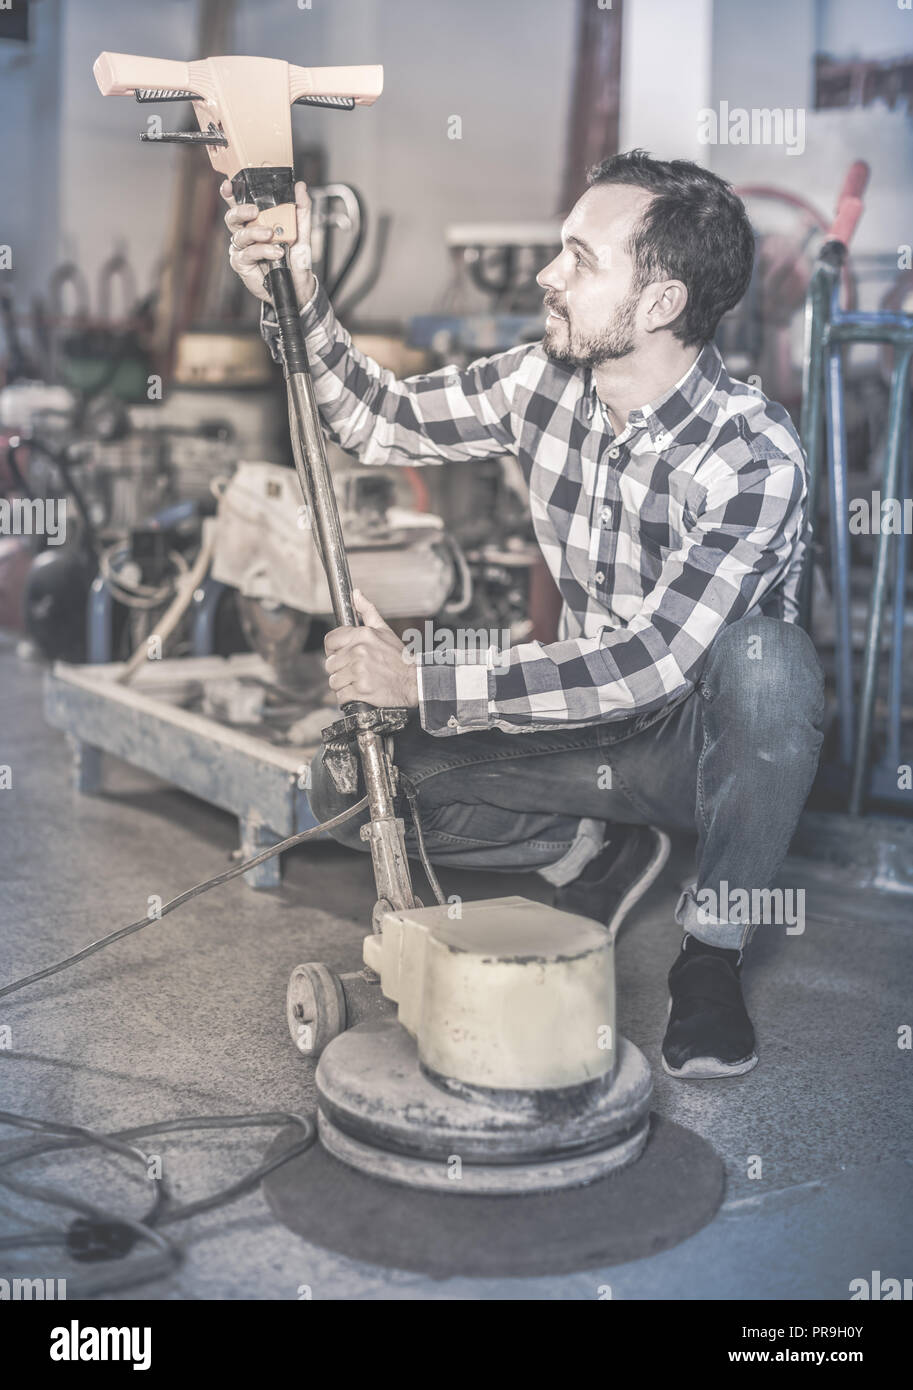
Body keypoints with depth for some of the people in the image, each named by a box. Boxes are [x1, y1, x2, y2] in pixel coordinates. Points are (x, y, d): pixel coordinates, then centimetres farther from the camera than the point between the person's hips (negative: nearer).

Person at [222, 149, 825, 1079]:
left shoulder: (753, 454, -26)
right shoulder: (544, 384, -8)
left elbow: (652, 663, -31)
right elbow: (379, 420, 5)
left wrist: (420, 683, -31)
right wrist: (296, 301, -13)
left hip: (717, 741, -4)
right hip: (594, 725, 5)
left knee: (764, 659, -39)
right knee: (350, 781, -14)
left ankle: (712, 955, -16)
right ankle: (601, 853, 6)